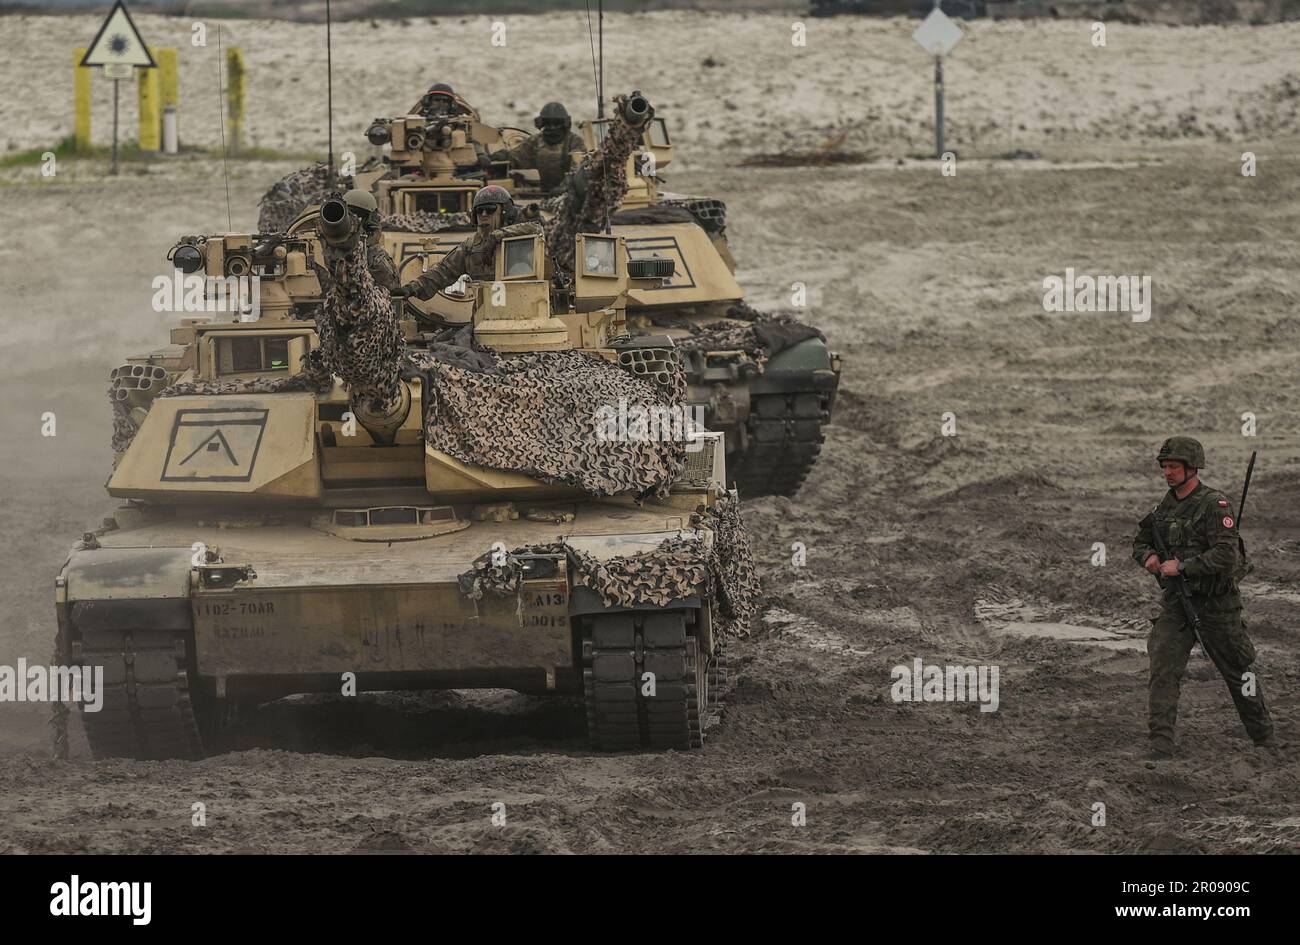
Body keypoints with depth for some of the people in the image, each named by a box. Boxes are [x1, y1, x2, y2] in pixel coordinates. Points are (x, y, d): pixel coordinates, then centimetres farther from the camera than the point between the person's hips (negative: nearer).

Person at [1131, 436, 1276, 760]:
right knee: (1163, 669, -11)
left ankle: (1265, 739, 25)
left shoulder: (1215, 505, -14)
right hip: (1176, 603, 5)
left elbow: (1226, 556, -23)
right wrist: (1149, 557, -3)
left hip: (1216, 604, -5)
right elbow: (1140, 542, 21)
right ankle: (1161, 743, -14)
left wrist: (1182, 567, -21)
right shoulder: (1166, 505, 8)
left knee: (1238, 672, 9)